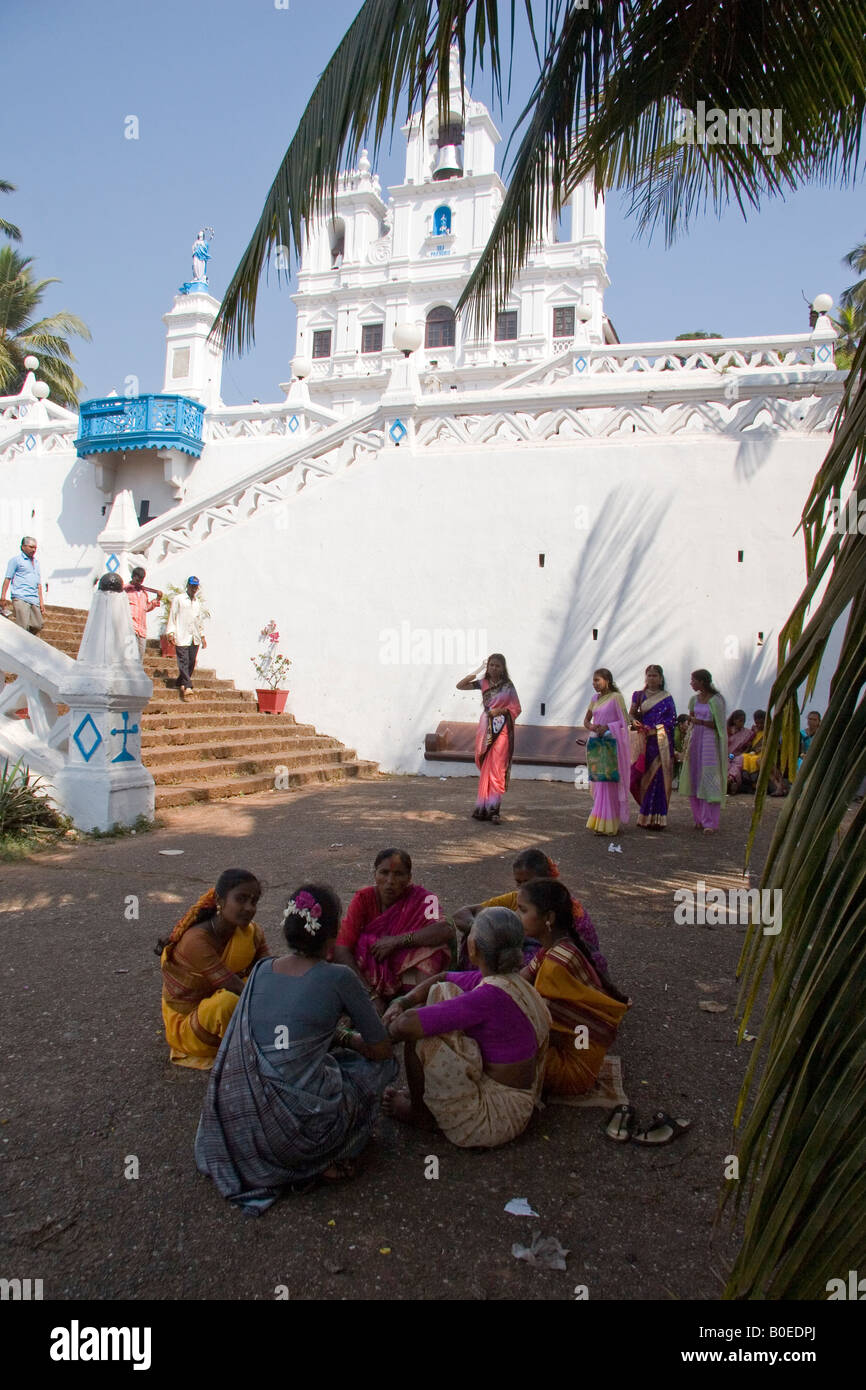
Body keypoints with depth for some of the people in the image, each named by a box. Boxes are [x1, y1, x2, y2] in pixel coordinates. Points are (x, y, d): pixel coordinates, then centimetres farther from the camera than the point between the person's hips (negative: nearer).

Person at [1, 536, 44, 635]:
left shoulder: (36, 562, 23)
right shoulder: (16, 559, 4)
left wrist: (41, 601, 18)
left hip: (34, 600, 6)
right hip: (20, 598, -6)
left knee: (38, 625, 0)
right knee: (23, 627, -14)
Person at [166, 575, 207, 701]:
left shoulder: (198, 602, 20)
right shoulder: (178, 599, 6)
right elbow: (172, 615, 2)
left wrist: (203, 636, 21)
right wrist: (171, 632, -7)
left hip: (195, 638, 5)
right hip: (182, 637, -5)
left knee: (192, 662, 2)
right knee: (183, 661, -12)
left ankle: (181, 683, 17)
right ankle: (187, 687, -18)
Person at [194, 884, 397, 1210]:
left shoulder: (262, 970, 6)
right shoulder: (338, 978, -9)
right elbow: (382, 1050, 2)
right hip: (299, 1126, -5)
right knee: (374, 1065, 17)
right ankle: (327, 1158, 6)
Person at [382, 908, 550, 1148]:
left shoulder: (491, 996, -29)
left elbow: (407, 1025, -31)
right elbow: (442, 979, 15)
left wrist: (391, 1028, -8)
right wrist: (402, 1003, 0)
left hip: (494, 1119, -9)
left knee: (419, 1036, -16)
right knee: (441, 992, 7)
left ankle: (419, 1110, 11)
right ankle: (431, 1093, 17)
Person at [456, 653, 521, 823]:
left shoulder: (508, 686, 1)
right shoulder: (483, 683, 8)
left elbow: (516, 708, 3)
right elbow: (460, 686, 3)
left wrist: (501, 710, -14)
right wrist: (477, 671, -2)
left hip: (501, 729, -3)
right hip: (486, 728, 3)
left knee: (496, 768, -9)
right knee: (486, 769, 6)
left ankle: (493, 808, -9)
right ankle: (484, 808, 12)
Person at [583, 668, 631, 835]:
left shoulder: (616, 697, -7)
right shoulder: (595, 699, 13)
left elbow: (625, 721, -8)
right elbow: (586, 720, 19)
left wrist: (607, 727, -19)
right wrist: (593, 727, -3)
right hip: (597, 742, 7)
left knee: (609, 782, -9)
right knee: (597, 782, 8)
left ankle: (609, 825, -8)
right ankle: (600, 822, 15)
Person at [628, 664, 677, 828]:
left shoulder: (666, 698, 4)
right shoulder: (639, 695, 12)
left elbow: (672, 720, -1)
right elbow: (631, 713, 11)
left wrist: (654, 729, -13)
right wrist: (634, 721, -12)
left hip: (660, 742, -2)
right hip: (644, 742, 2)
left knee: (658, 777, -6)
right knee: (642, 777, -2)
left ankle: (655, 818, -2)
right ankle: (645, 816, 10)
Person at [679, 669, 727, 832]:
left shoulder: (715, 700, -8)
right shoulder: (694, 699, 12)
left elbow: (718, 725, -9)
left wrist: (700, 721, -19)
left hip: (710, 741, -6)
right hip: (695, 739, 6)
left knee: (708, 780, -8)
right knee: (694, 780, 5)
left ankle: (710, 822, -5)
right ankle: (699, 819, 13)